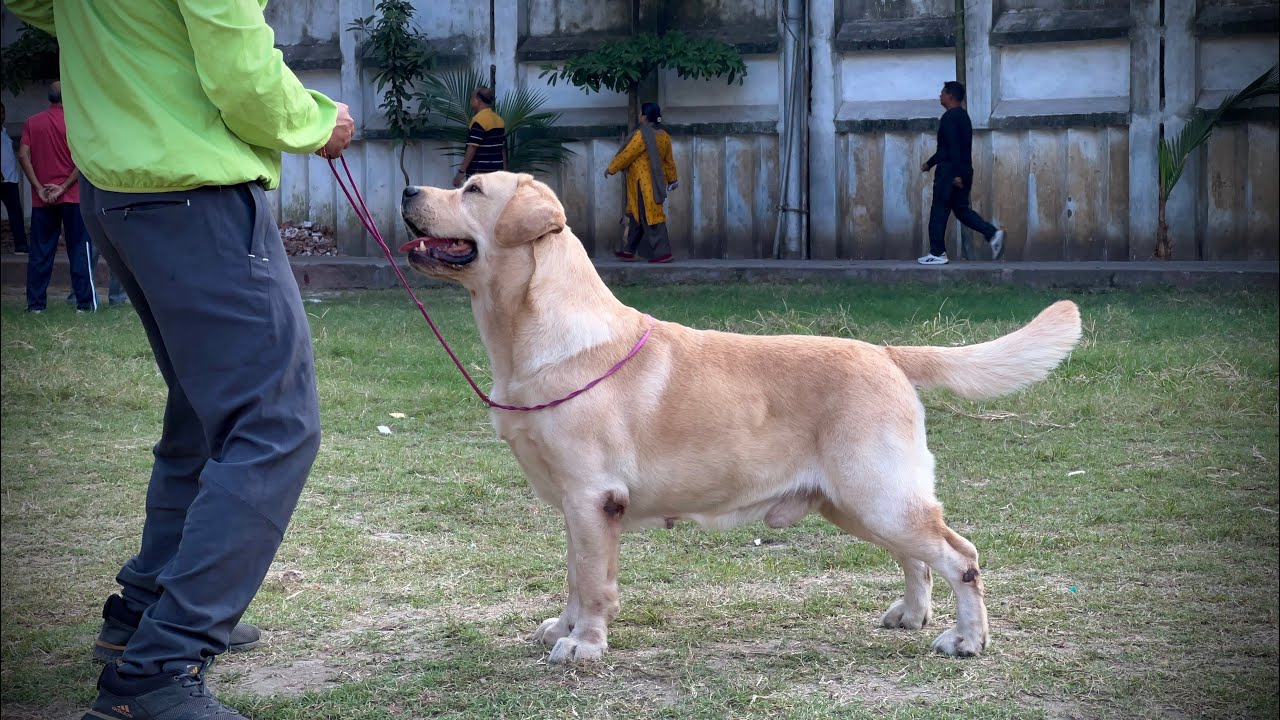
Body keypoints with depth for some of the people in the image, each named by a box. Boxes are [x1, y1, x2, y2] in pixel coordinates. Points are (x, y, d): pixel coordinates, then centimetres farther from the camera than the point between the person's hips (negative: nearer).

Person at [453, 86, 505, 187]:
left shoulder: (479, 120, -13)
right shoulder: (499, 120, 11)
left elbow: (472, 149, -16)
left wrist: (461, 171, -13)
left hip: (479, 172, -8)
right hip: (496, 171, 8)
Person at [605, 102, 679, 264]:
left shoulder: (642, 135, -18)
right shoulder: (664, 136, 7)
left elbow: (627, 155, -13)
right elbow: (668, 161, 14)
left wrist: (611, 168, -1)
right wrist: (672, 179, 24)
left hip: (643, 182, -9)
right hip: (656, 181, 9)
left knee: (649, 217, -6)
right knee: (636, 215, 16)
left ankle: (662, 252, -8)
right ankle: (629, 250, 22)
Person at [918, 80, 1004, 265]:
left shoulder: (950, 118, -13)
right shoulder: (962, 116, 17)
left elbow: (953, 148, -21)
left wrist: (956, 174, -24)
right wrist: (929, 163, 28)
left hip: (950, 172, -9)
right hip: (964, 172, 9)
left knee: (939, 211, -1)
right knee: (961, 209, 12)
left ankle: (937, 253, 2)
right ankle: (992, 233, -3)